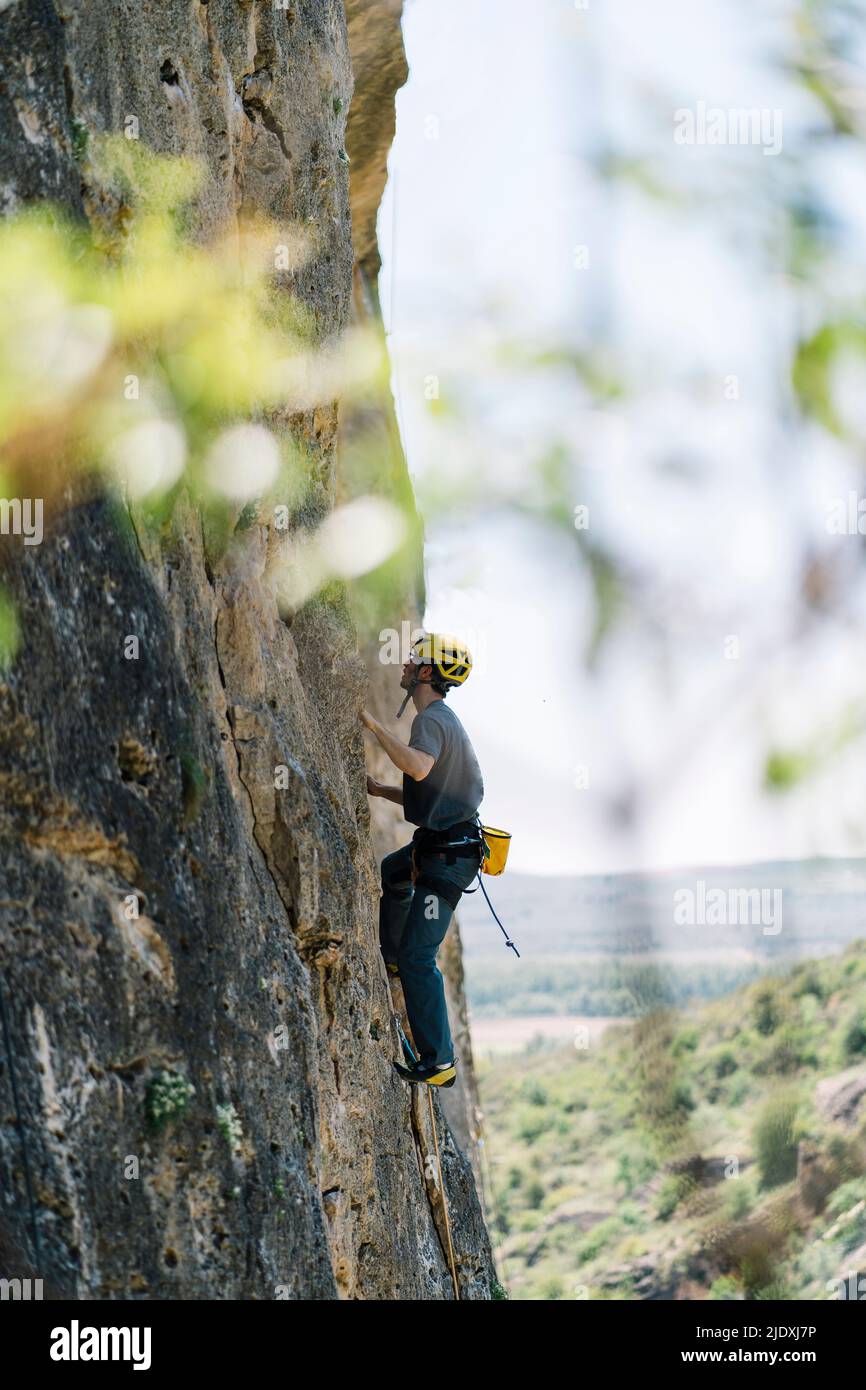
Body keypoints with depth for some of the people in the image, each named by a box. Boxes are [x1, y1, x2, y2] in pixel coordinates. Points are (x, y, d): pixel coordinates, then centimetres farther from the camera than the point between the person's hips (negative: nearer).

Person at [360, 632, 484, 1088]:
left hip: (448, 857, -11)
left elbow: (419, 767, -39)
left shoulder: (432, 720, -17)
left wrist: (374, 726, -31)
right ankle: (391, 956, 55)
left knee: (418, 959, -12)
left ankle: (438, 1063, -12)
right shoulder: (442, 719, 16)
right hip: (440, 841, 11)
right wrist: (381, 790, 15)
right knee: (390, 873, 38)